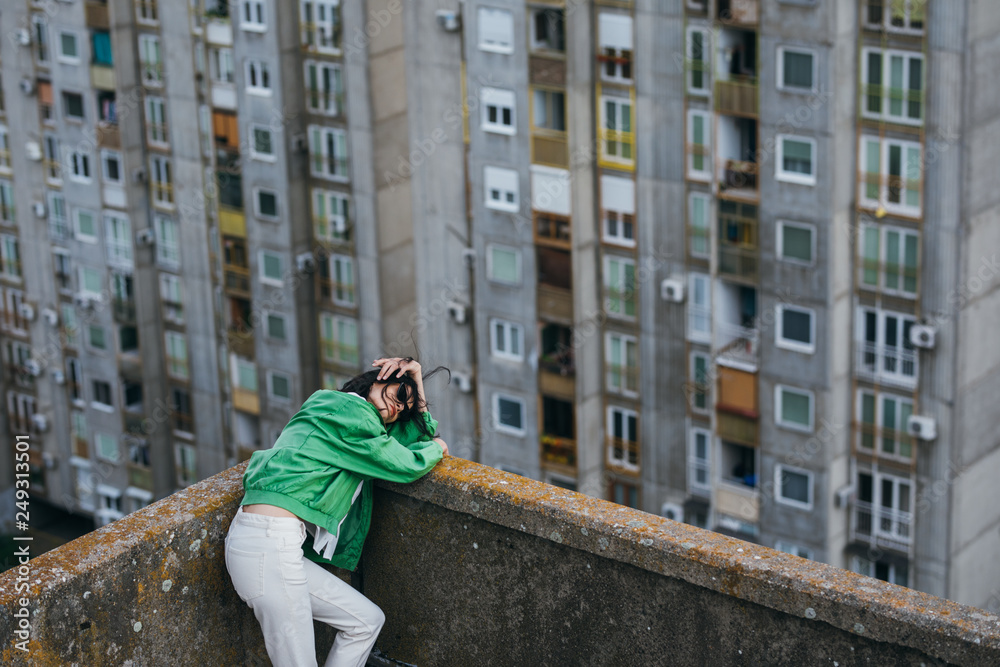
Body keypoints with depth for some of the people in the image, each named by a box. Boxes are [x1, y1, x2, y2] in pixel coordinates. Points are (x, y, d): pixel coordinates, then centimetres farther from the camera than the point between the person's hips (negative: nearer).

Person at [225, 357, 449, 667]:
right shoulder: (348, 410, -4)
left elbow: (422, 435, 34)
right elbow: (408, 465, 1)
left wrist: (419, 386, 23)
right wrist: (436, 448, 21)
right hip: (269, 539, -11)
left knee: (367, 621, 14)